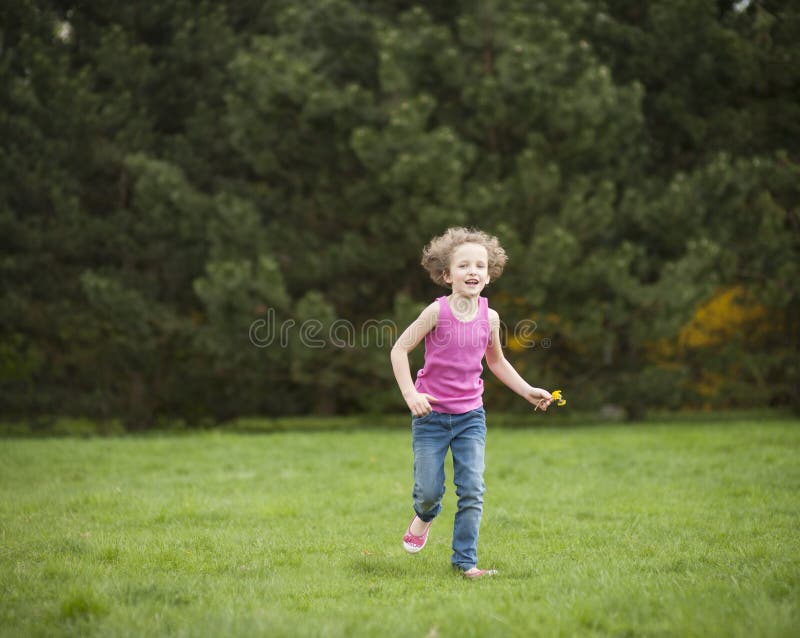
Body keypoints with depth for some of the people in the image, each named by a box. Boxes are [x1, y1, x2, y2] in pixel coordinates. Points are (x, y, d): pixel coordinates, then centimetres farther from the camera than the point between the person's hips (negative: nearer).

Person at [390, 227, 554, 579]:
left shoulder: (489, 318, -1)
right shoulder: (437, 312, -13)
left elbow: (496, 361, 18)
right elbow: (399, 349, -8)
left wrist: (527, 391, 10)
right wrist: (410, 395, -17)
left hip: (471, 416, 3)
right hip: (431, 414, -3)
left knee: (473, 491, -4)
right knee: (429, 490, 1)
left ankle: (465, 560, 7)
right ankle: (424, 516, 38)